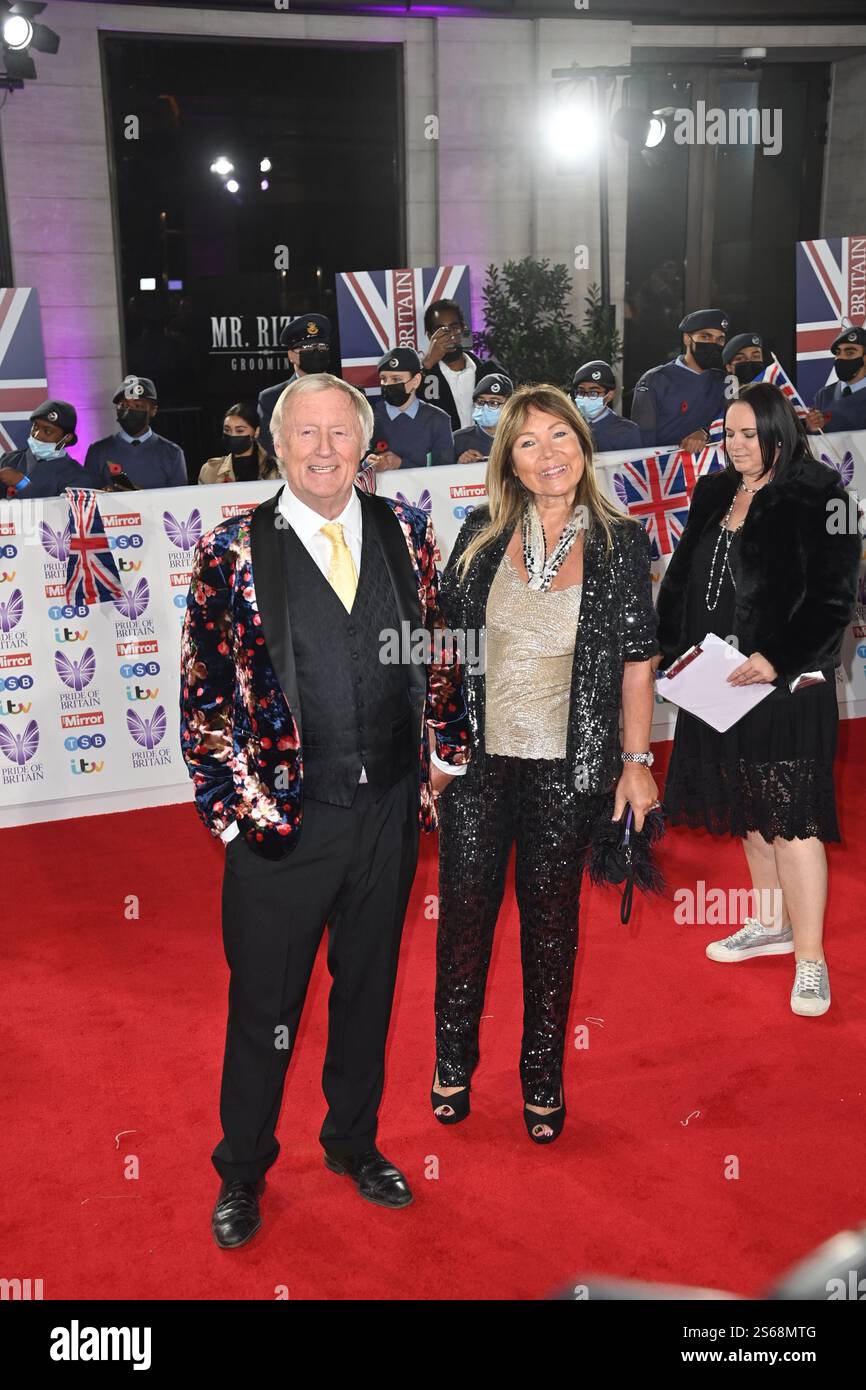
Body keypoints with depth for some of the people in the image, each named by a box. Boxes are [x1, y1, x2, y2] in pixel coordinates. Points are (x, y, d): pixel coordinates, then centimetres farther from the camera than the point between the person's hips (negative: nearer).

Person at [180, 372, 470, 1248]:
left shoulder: (405, 533, 3)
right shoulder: (232, 553, -6)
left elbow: (440, 653, 11)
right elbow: (203, 692, -4)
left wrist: (444, 754, 7)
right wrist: (237, 802, -8)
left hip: (389, 810, 3)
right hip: (283, 820, -3)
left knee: (368, 985, 19)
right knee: (264, 1004, 10)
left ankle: (353, 1140, 42)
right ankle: (241, 1171, 33)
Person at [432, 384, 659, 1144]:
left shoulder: (621, 542, -1)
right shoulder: (482, 534, 1)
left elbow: (637, 658, 1)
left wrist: (637, 760, -1)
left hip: (565, 767, -1)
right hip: (476, 760, 1)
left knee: (552, 923, 11)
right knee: (465, 912, 9)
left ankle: (543, 1082, 29)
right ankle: (453, 1064, 31)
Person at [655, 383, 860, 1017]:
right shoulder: (712, 496, 11)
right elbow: (681, 581, 15)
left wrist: (780, 662, -23)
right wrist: (672, 651, 4)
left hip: (785, 682, -6)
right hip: (718, 681, 7)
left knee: (790, 815, -6)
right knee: (748, 811, 16)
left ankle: (810, 959, 3)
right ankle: (772, 925, 32)